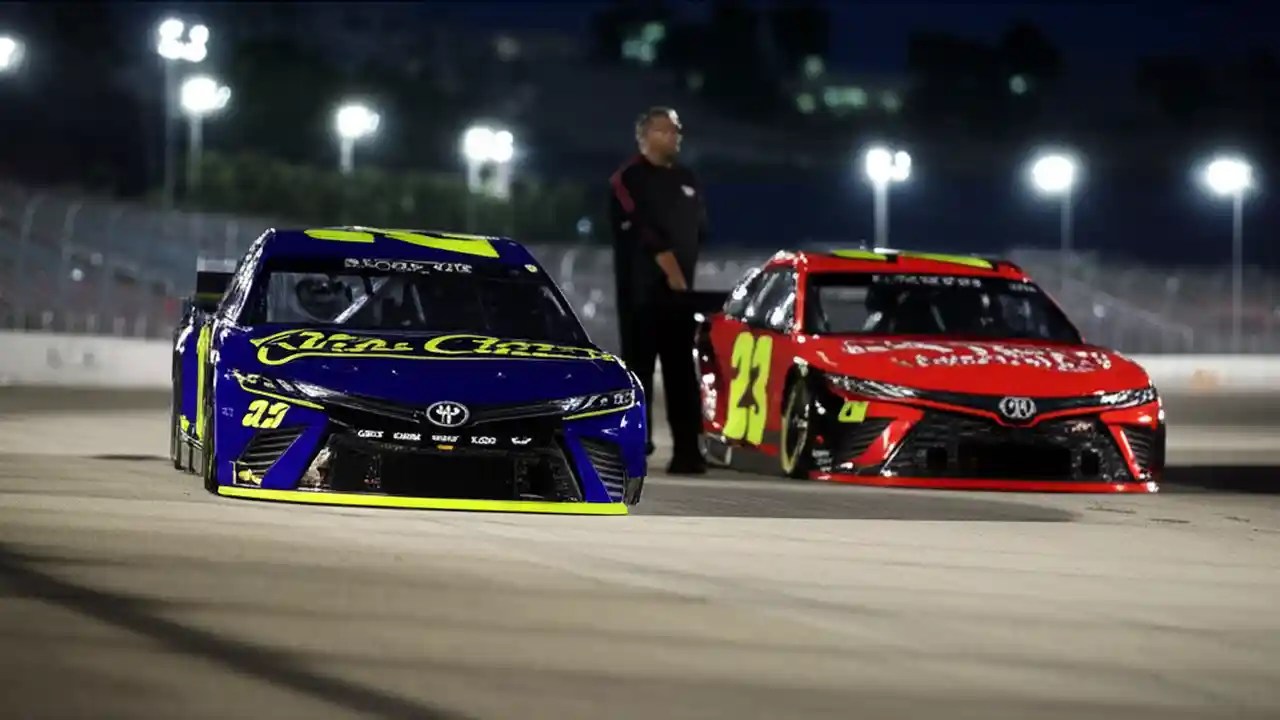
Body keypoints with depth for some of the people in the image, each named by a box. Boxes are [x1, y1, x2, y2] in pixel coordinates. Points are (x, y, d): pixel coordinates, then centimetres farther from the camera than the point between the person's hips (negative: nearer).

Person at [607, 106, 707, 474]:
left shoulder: (687, 180, 17)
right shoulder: (628, 180, -5)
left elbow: (699, 229, 21)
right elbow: (640, 232, -13)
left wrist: (683, 270, 11)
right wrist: (668, 268, -13)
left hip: (679, 288, 6)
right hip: (641, 291, -6)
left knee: (682, 371, 3)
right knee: (639, 368, -7)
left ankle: (687, 450, 1)